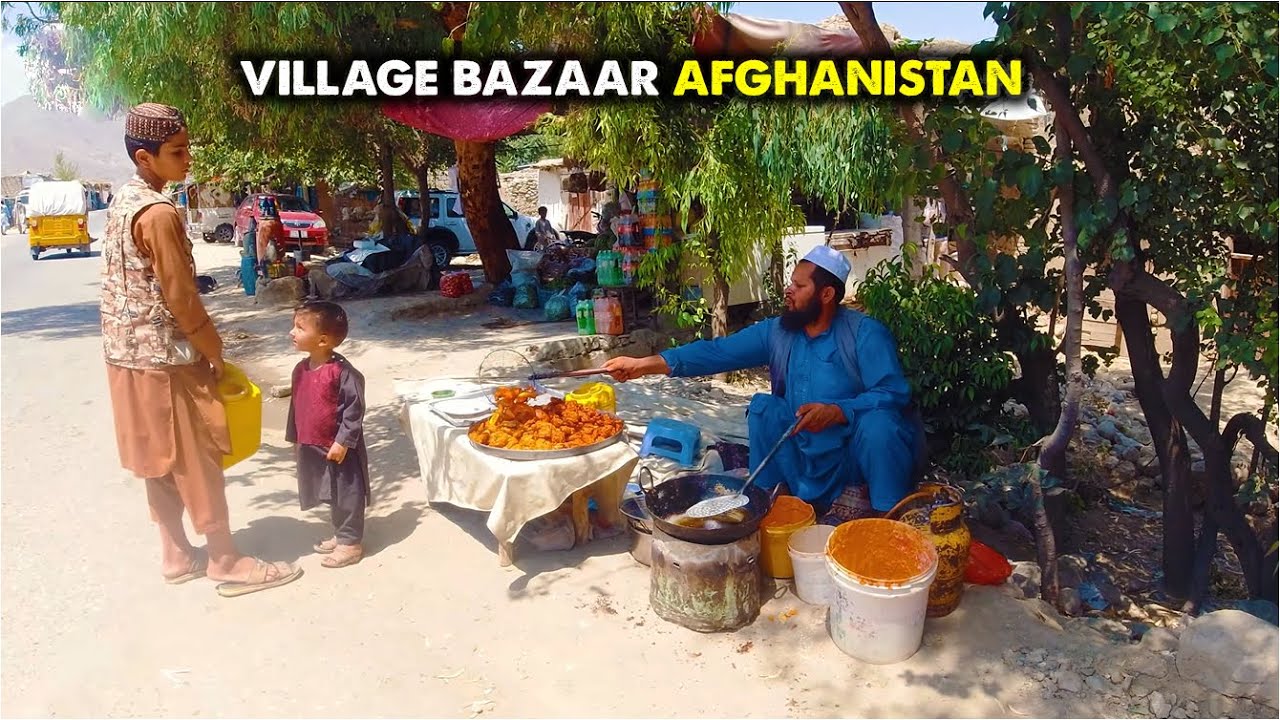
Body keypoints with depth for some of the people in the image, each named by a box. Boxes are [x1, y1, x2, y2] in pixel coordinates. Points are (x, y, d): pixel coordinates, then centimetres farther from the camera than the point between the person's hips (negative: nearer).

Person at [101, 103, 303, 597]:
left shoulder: (123, 203, 9)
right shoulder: (159, 213, -20)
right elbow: (180, 298, -19)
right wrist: (215, 352, -7)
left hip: (129, 355, 9)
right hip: (165, 359, -9)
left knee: (161, 464, 16)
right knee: (197, 464, 0)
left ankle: (177, 557, 27)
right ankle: (228, 565, 11)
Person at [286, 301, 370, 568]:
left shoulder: (341, 370, -21)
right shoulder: (301, 369, 3)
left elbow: (355, 408, -19)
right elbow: (296, 406, 14)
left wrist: (343, 441, -20)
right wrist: (295, 439, 18)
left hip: (340, 448, -8)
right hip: (312, 447, 8)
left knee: (347, 496, 5)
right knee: (332, 496, 21)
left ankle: (351, 542, 16)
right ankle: (341, 535, 36)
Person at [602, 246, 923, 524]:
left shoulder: (865, 334, -13)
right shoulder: (776, 332, -1)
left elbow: (894, 393, -22)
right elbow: (717, 352, -5)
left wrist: (837, 412, -37)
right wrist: (644, 364, -12)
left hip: (858, 456, -4)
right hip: (804, 460, 4)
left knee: (877, 421, -31)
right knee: (764, 406, -13)